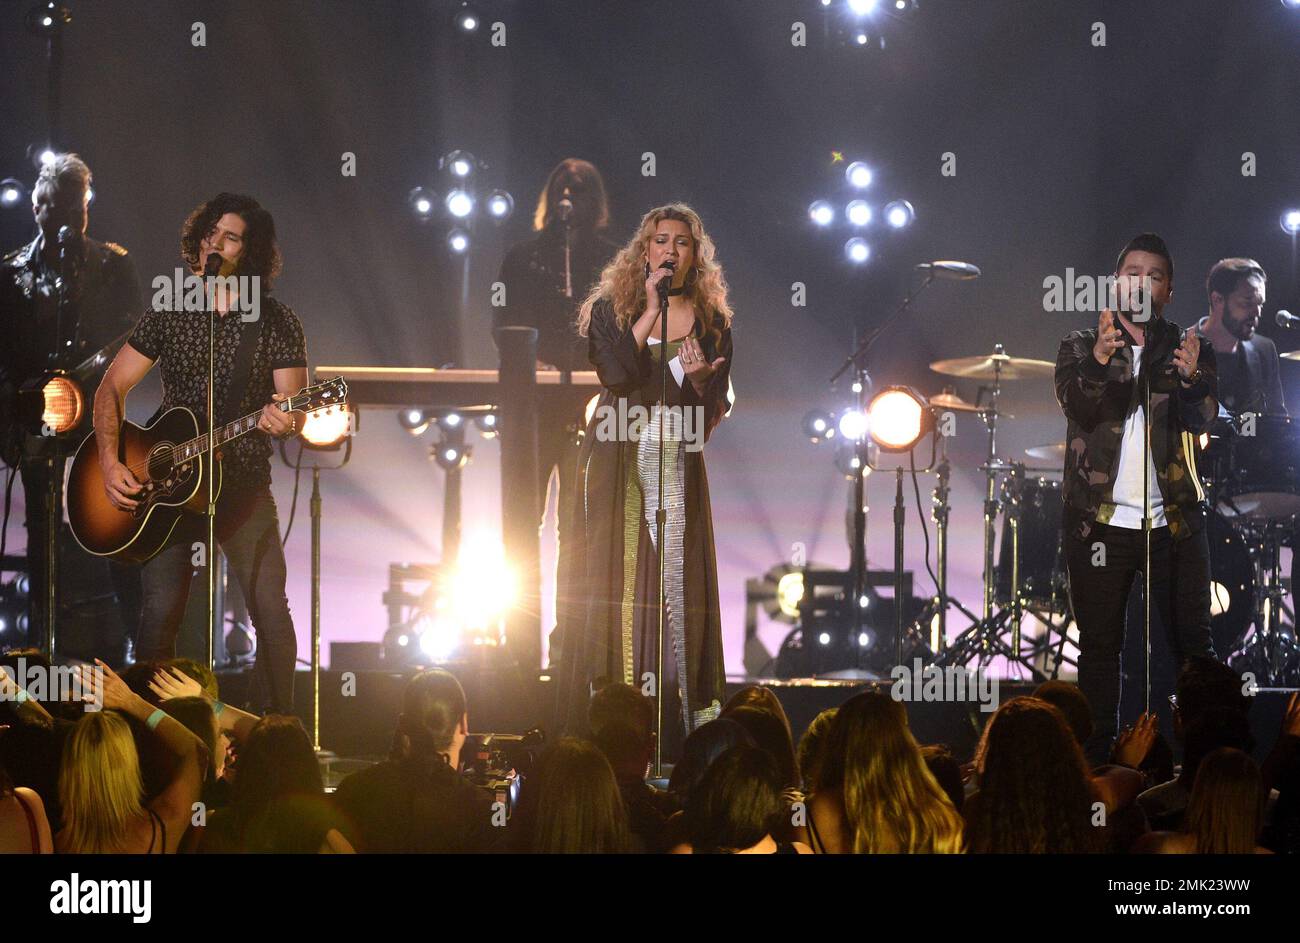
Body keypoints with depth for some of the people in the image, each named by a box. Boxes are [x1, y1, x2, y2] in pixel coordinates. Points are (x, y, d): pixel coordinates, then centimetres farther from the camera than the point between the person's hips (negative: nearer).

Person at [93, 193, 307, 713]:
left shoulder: (277, 323, 2)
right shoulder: (168, 314, 7)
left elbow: (293, 410, -4)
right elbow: (112, 386, 8)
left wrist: (284, 420, -29)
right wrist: (110, 461, -6)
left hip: (243, 486, -1)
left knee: (270, 609, -12)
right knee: (159, 614, -8)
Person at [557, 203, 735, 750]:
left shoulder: (710, 322, 9)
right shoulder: (612, 309, 4)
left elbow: (715, 409, 7)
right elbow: (617, 373, -13)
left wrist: (698, 379, -13)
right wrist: (650, 311, -13)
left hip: (677, 462, 1)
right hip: (617, 458, -1)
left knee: (676, 578, -6)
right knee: (616, 577, -5)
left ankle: (679, 723, -6)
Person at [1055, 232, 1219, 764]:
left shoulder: (1188, 351, 9)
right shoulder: (1080, 348, 8)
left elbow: (1201, 420, -6)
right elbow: (1077, 407, -11)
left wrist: (1191, 377, -28)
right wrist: (1099, 360, -30)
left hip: (1175, 518, 1)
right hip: (1100, 518, 0)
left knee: (1193, 643, -4)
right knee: (1099, 646, 0)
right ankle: (1098, 760, 5)